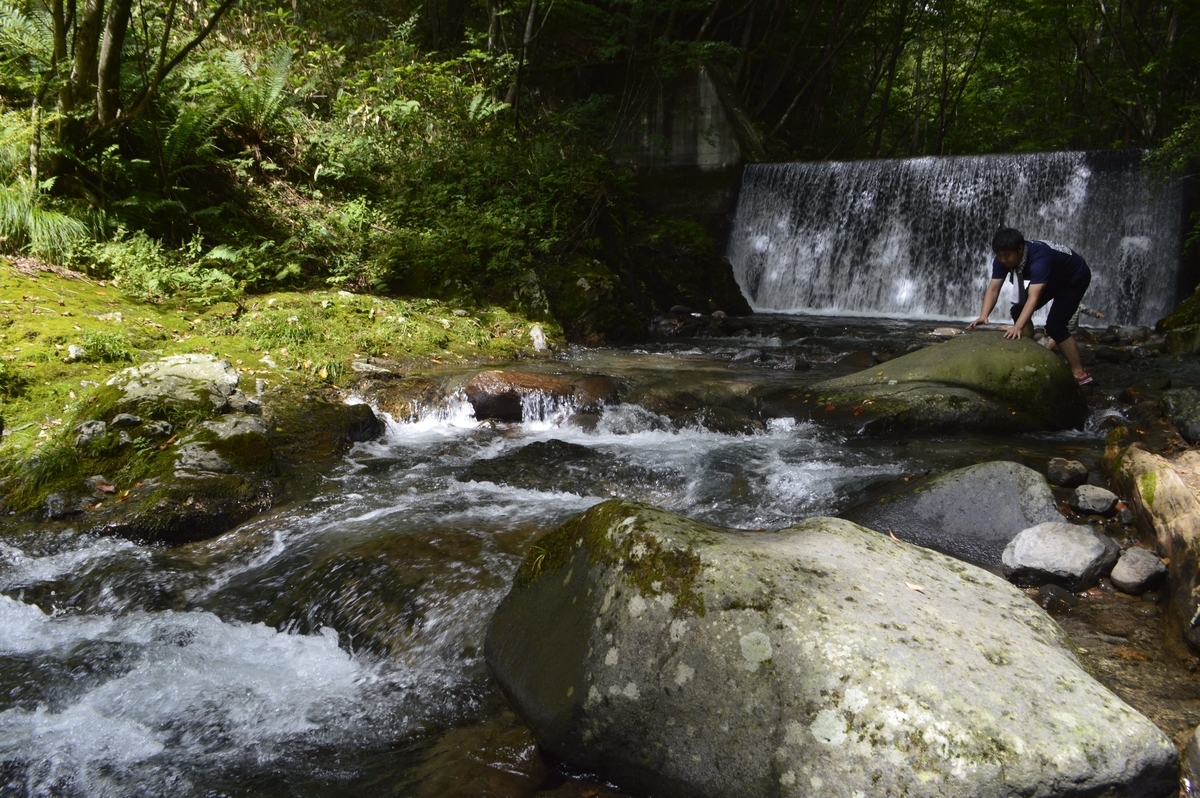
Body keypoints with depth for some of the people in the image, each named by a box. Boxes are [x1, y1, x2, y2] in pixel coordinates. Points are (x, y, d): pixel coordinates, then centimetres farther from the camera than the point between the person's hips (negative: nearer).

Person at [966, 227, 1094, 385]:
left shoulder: (1039, 258, -43)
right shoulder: (1002, 259, -22)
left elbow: (1033, 297, -51)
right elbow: (993, 289, -24)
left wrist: (1018, 327, -61)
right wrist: (983, 316, -41)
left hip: (1075, 277, -8)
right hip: (1052, 279, 8)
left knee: (1054, 325, -20)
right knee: (1020, 311, -3)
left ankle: (1080, 374, -16)